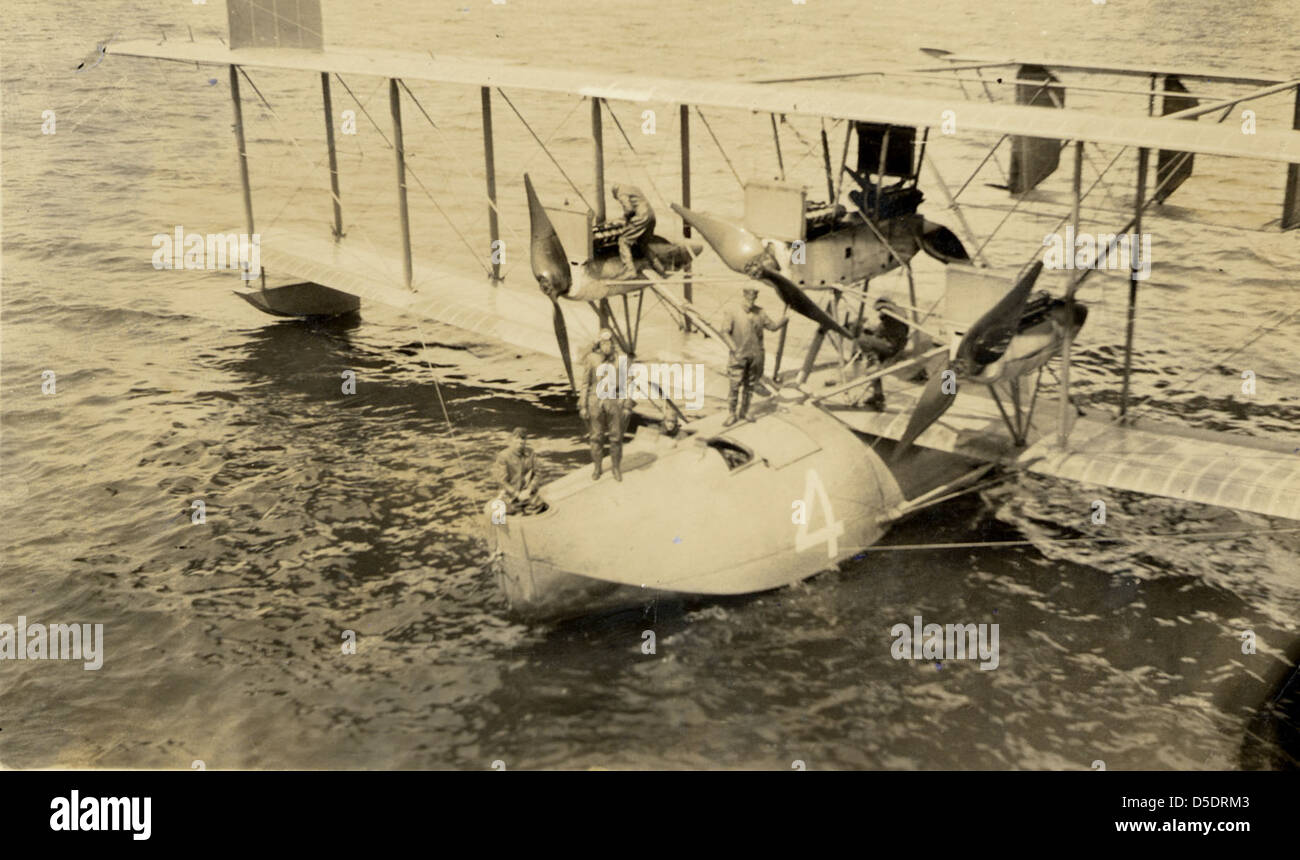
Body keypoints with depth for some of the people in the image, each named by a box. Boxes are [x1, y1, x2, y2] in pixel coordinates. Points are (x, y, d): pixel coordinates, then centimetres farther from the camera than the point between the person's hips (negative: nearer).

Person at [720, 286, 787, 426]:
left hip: (755, 355, 3)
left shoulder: (760, 313, 3)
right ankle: (732, 414, 5)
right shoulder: (735, 312, -6)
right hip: (739, 354, -3)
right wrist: (733, 346, -18)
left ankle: (743, 412, 22)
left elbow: (772, 327, 7)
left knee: (749, 385, 10)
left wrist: (784, 320, -12)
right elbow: (725, 330, -7)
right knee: (734, 385, -6)